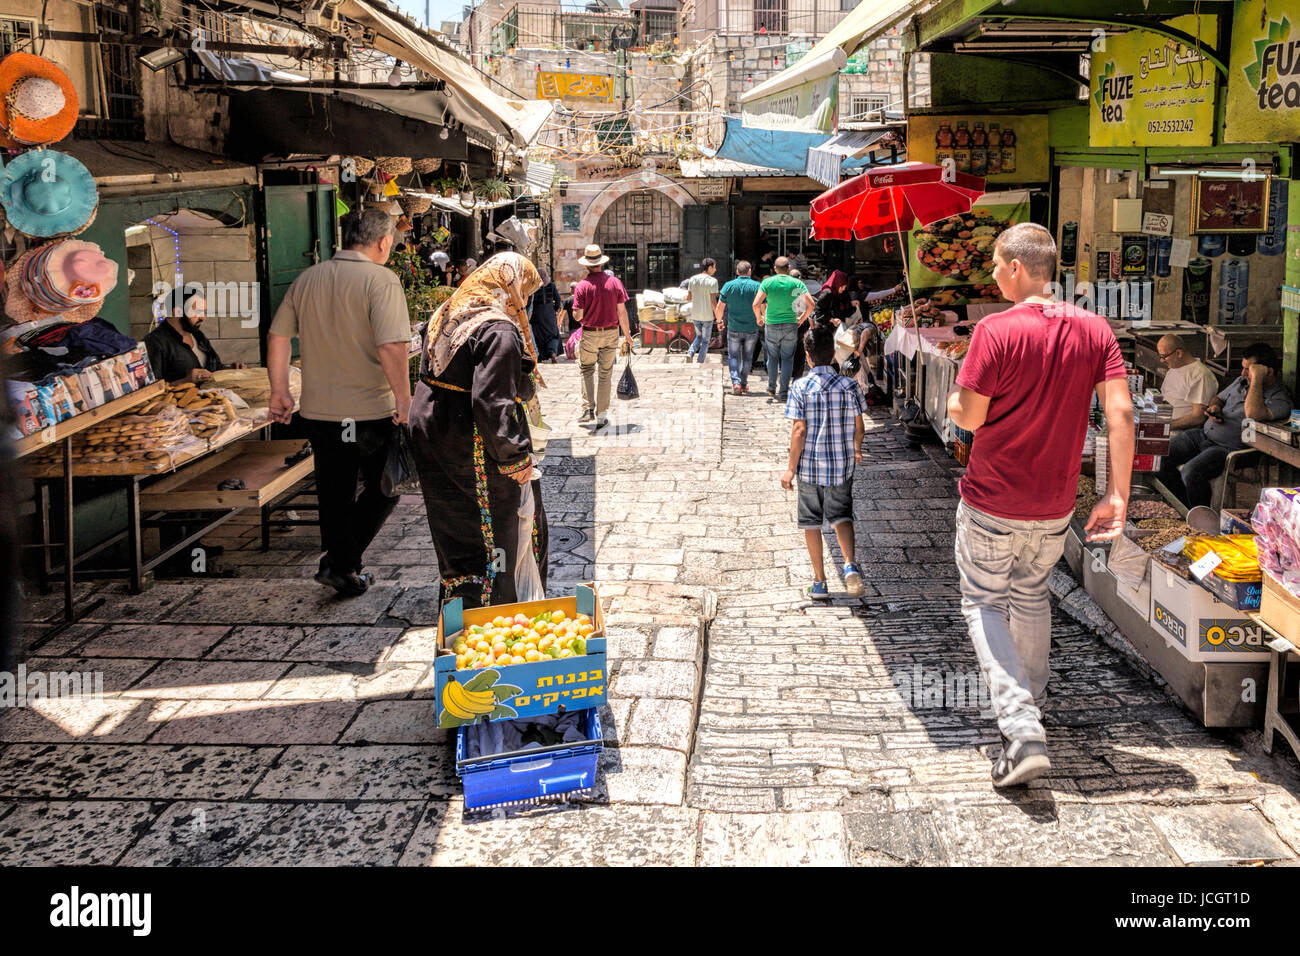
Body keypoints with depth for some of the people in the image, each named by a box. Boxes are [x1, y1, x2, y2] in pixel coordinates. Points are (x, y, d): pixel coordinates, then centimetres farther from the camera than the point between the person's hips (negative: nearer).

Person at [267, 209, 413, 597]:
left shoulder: (308, 279, 7)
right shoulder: (381, 279, -12)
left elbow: (277, 337, 8)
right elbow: (391, 347, -23)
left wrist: (280, 391, 14)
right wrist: (404, 398, -16)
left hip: (319, 412, 6)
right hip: (371, 412, -5)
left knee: (335, 495, 16)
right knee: (382, 490, 11)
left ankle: (345, 573, 24)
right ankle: (342, 564, 1)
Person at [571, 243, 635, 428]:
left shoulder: (582, 286, -11)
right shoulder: (615, 282, -5)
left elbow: (577, 316, -13)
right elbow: (622, 312, -2)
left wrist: (577, 313, 11)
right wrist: (627, 334, 8)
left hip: (589, 334, -2)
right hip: (611, 333, 2)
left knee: (586, 370, 17)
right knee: (605, 374, 9)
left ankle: (588, 408, 2)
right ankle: (601, 416, 12)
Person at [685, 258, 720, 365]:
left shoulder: (692, 279, 2)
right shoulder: (712, 281, -15)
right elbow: (713, 301, -18)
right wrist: (717, 315, -8)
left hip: (695, 314, 5)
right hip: (707, 316, -5)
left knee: (699, 336, 23)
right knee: (705, 341, 9)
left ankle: (690, 353, -1)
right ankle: (700, 364, 9)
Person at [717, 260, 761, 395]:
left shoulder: (729, 286, -5)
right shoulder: (757, 286, -7)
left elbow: (719, 308, -4)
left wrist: (719, 321, 13)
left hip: (734, 328, 0)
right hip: (751, 329, 0)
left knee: (733, 356, 10)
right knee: (747, 357, 16)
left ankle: (736, 382, -8)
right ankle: (744, 384, 20)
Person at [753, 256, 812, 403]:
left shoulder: (767, 282, -5)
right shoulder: (796, 283, -3)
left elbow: (756, 304, -12)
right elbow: (810, 303, -7)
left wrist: (759, 318, 6)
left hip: (771, 325, 0)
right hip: (791, 325, 0)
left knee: (773, 357, 15)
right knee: (787, 358, 6)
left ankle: (771, 389, 21)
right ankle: (783, 392, 4)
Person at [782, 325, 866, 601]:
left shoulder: (800, 387, -11)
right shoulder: (848, 386, -4)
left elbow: (799, 431, -13)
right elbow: (859, 429, 1)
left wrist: (791, 468, -5)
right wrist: (856, 450, 22)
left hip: (809, 466, -2)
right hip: (841, 467, 2)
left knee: (811, 522, 11)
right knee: (841, 516, 15)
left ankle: (819, 581, 15)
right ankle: (850, 565, -10)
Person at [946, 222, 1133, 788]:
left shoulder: (996, 331, -18)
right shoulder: (1093, 330, -2)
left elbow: (968, 416, -17)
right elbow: (1121, 413, -8)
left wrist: (954, 401, 7)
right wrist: (1116, 496, -6)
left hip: (991, 501, -5)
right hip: (1056, 506, 5)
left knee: (984, 603, 7)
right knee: (1031, 596, 27)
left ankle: (1022, 731, -8)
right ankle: (1032, 698, 43)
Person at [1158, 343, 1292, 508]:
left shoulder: (1280, 399, -13)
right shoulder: (1242, 381, 12)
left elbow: (1253, 414, -33)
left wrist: (1257, 378, -26)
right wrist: (1214, 407, 4)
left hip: (1228, 448, -8)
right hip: (1203, 434, 8)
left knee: (1190, 472, -32)